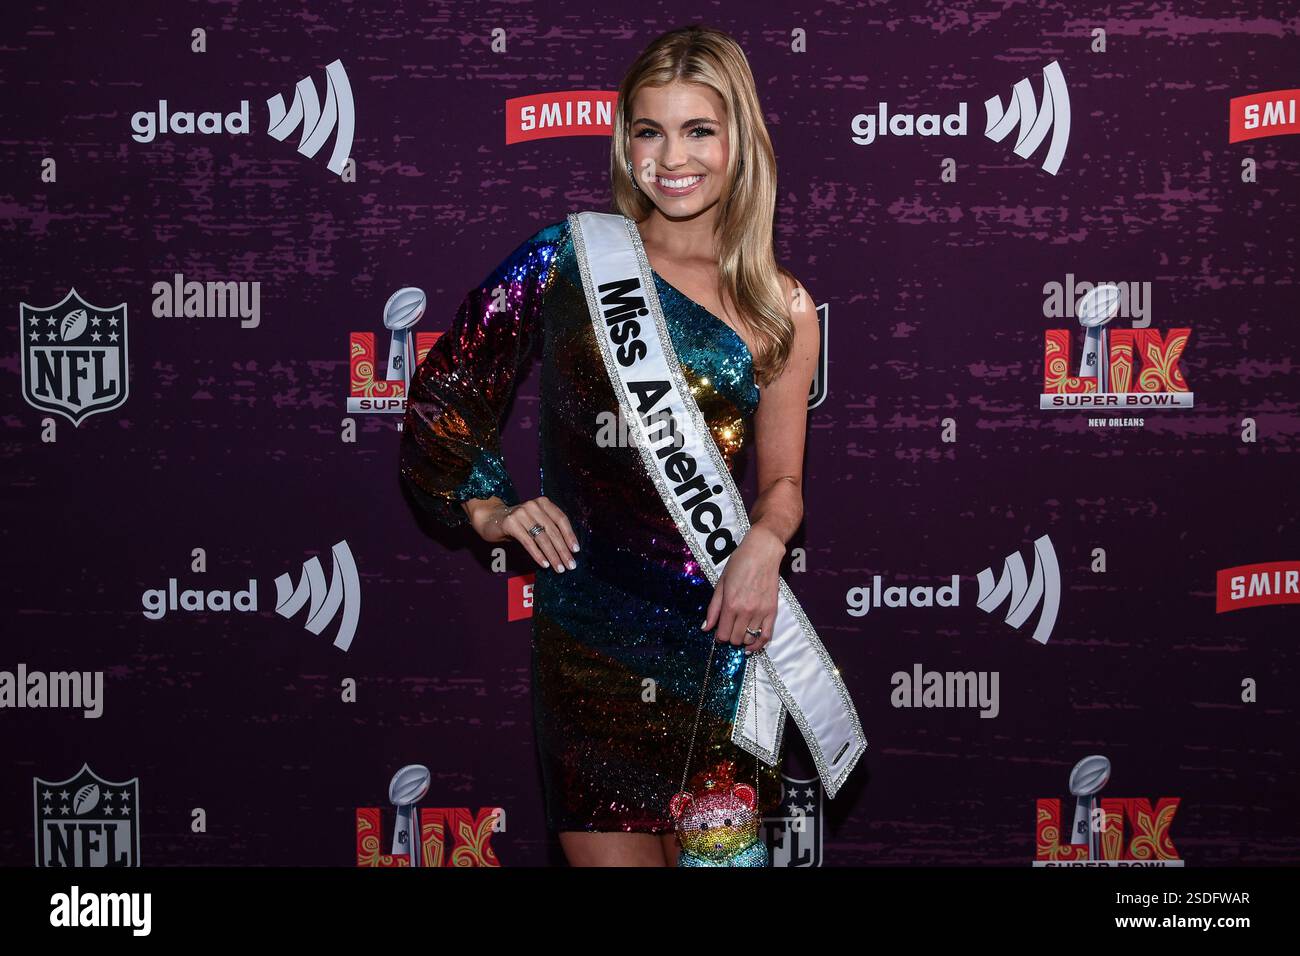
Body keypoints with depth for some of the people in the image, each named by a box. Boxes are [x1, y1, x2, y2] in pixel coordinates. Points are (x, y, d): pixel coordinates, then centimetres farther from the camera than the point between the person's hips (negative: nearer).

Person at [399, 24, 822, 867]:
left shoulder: (780, 307, 7)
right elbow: (444, 395, 8)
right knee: (610, 848, 0)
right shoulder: (571, 259, 2)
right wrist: (492, 509, -5)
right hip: (586, 628, -1)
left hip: (719, 620, 2)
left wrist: (765, 543, -9)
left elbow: (783, 476, 11)